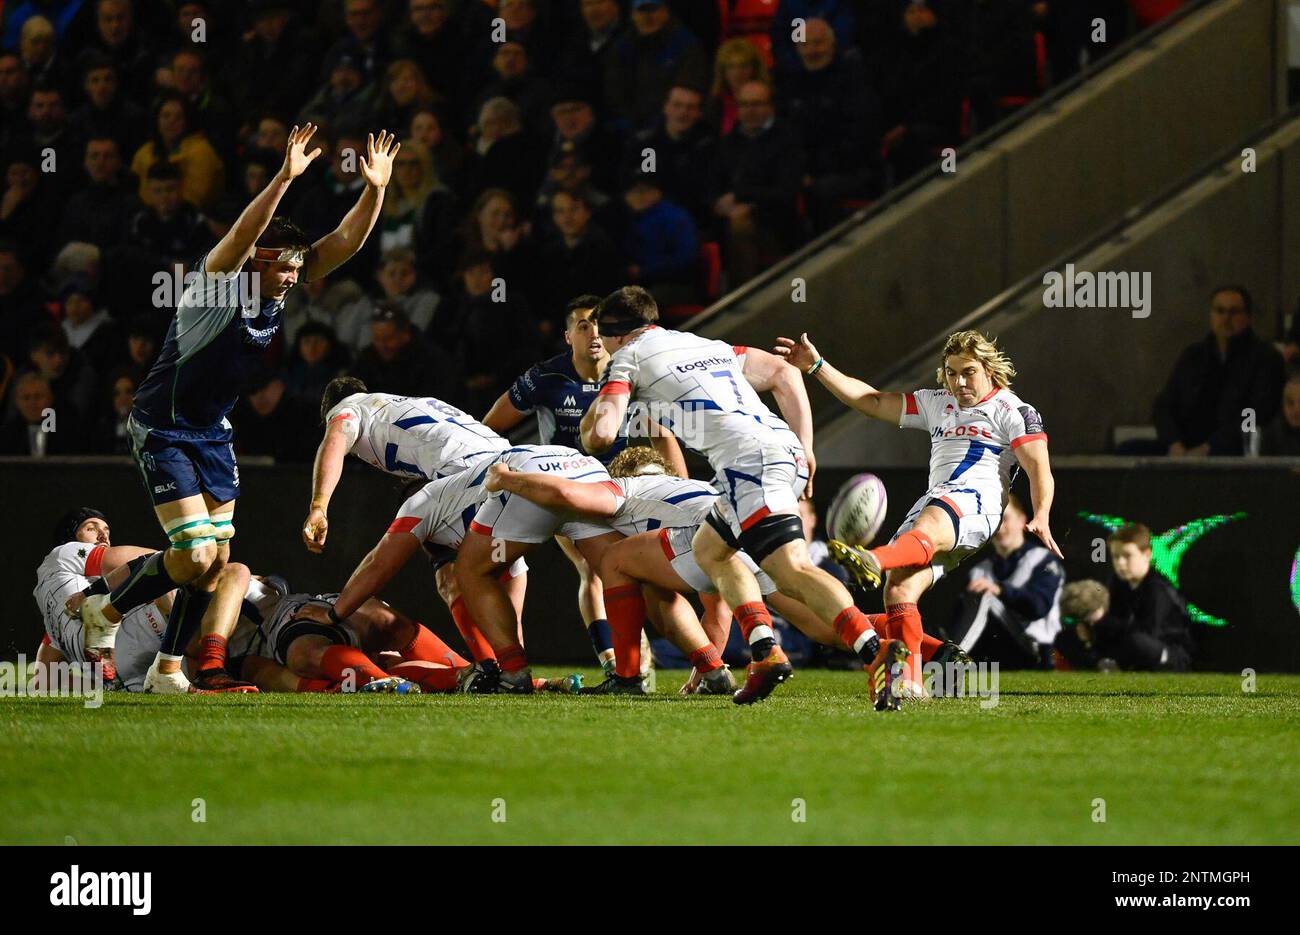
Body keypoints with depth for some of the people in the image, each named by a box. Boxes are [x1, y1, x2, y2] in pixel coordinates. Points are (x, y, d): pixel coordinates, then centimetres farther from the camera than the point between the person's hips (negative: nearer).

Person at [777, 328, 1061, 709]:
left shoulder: (1013, 411, 9)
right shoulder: (938, 405, 29)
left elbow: (1039, 469, -2)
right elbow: (872, 401, 29)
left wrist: (1041, 518, -21)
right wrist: (817, 366, 22)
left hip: (978, 504, -7)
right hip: (934, 503, 7)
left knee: (928, 524, -40)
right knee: (899, 590, -18)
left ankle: (874, 561, -71)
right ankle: (906, 680, -22)